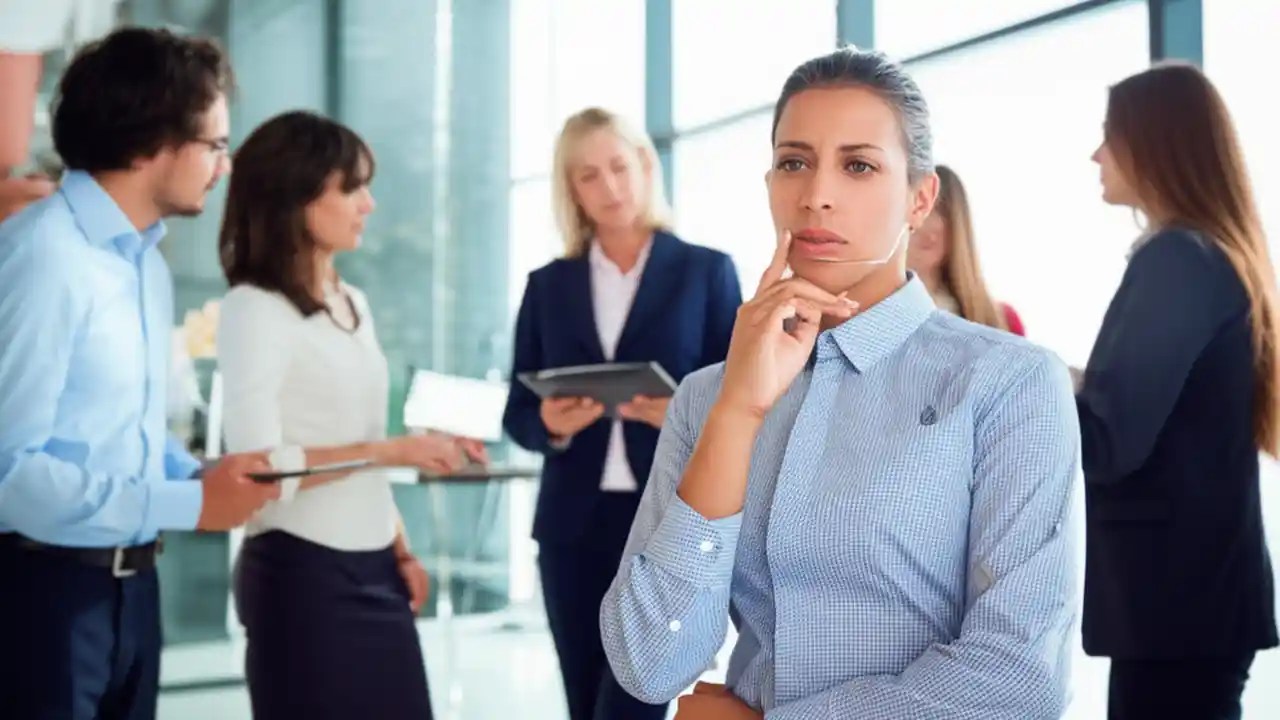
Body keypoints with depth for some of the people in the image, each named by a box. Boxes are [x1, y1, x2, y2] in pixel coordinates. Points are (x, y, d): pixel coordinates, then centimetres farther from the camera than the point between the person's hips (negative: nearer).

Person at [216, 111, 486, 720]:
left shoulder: (353, 305, 13)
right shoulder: (255, 308, -11)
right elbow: (260, 464, -20)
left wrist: (401, 551, 11)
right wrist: (394, 449, -19)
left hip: (372, 569, 7)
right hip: (302, 573, -7)